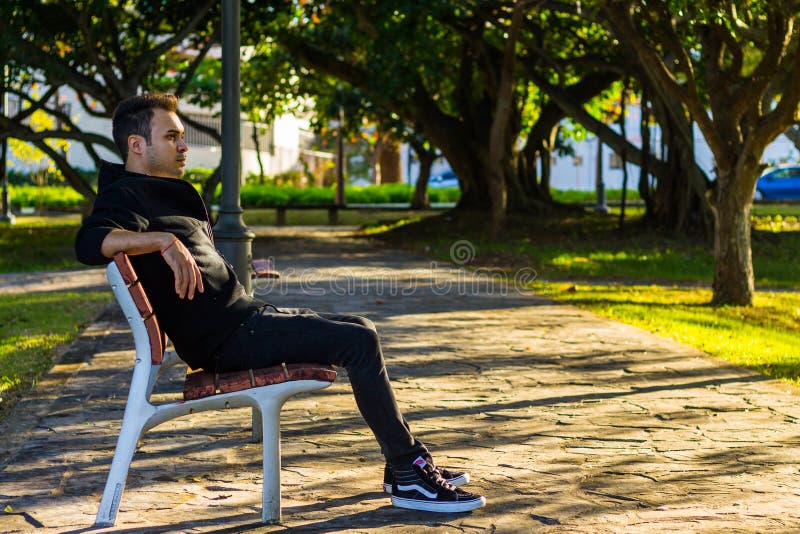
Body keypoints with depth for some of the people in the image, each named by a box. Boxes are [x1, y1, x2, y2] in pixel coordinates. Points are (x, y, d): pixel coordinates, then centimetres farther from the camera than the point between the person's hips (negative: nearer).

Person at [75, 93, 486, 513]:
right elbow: (89, 243, -34)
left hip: (242, 315, 11)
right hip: (225, 337, -11)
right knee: (358, 341, -17)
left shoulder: (162, 191, 22)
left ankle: (404, 460, 13)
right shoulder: (124, 197, -10)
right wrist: (164, 240, -44)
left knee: (360, 331, 15)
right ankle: (409, 476, -12)